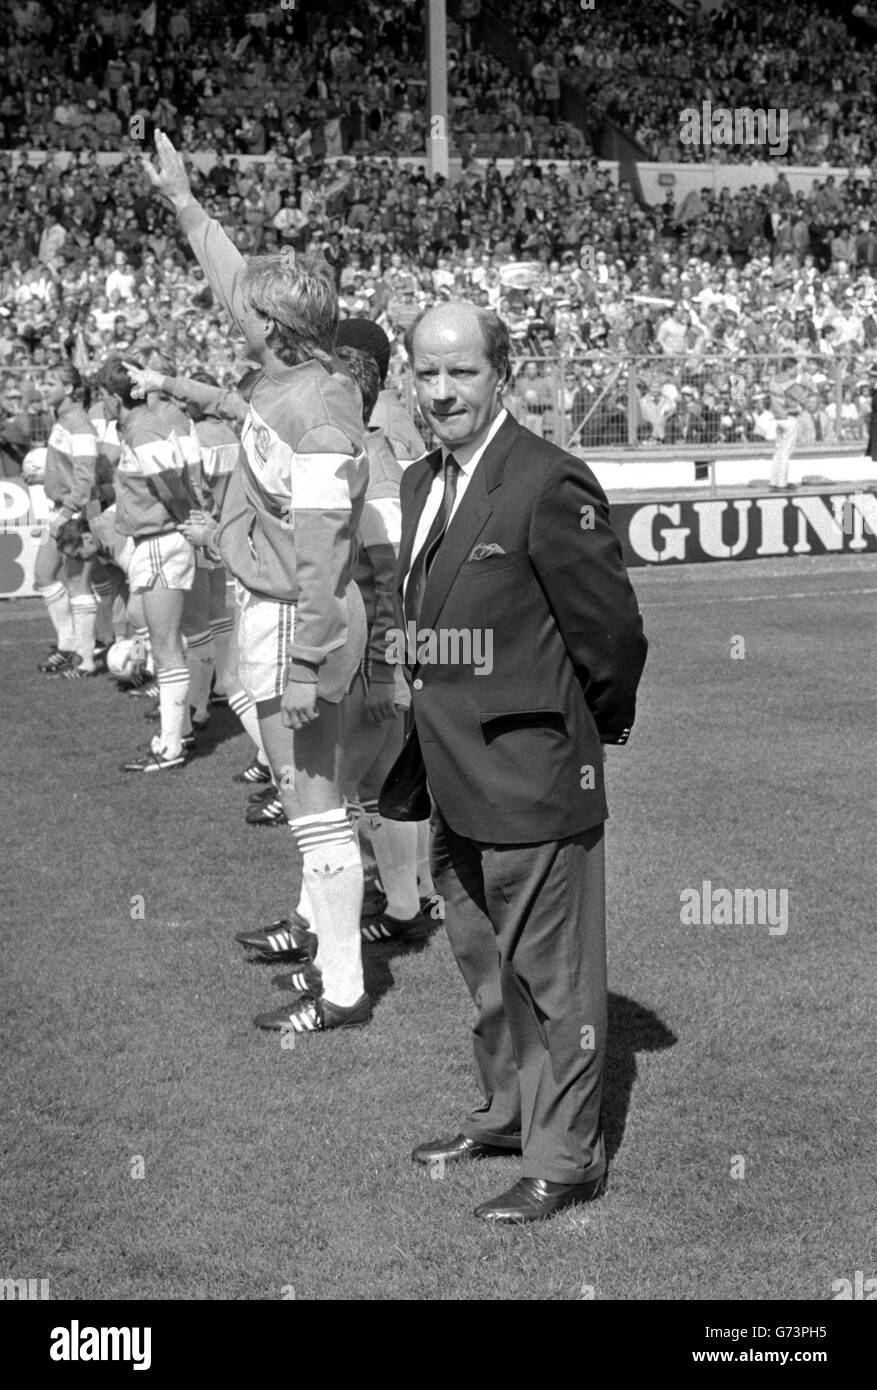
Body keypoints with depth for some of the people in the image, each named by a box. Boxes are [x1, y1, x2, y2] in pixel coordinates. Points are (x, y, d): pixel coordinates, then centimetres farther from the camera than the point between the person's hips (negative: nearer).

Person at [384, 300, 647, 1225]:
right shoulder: (420, 482, 9)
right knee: (486, 968, 22)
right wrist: (421, 757, 14)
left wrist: (599, 731, 0)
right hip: (455, 783, 9)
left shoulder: (550, 486, -18)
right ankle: (507, 1112, 40)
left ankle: (565, 1160, 16)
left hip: (531, 779, -9)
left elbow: (612, 630, -13)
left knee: (554, 976, 3)